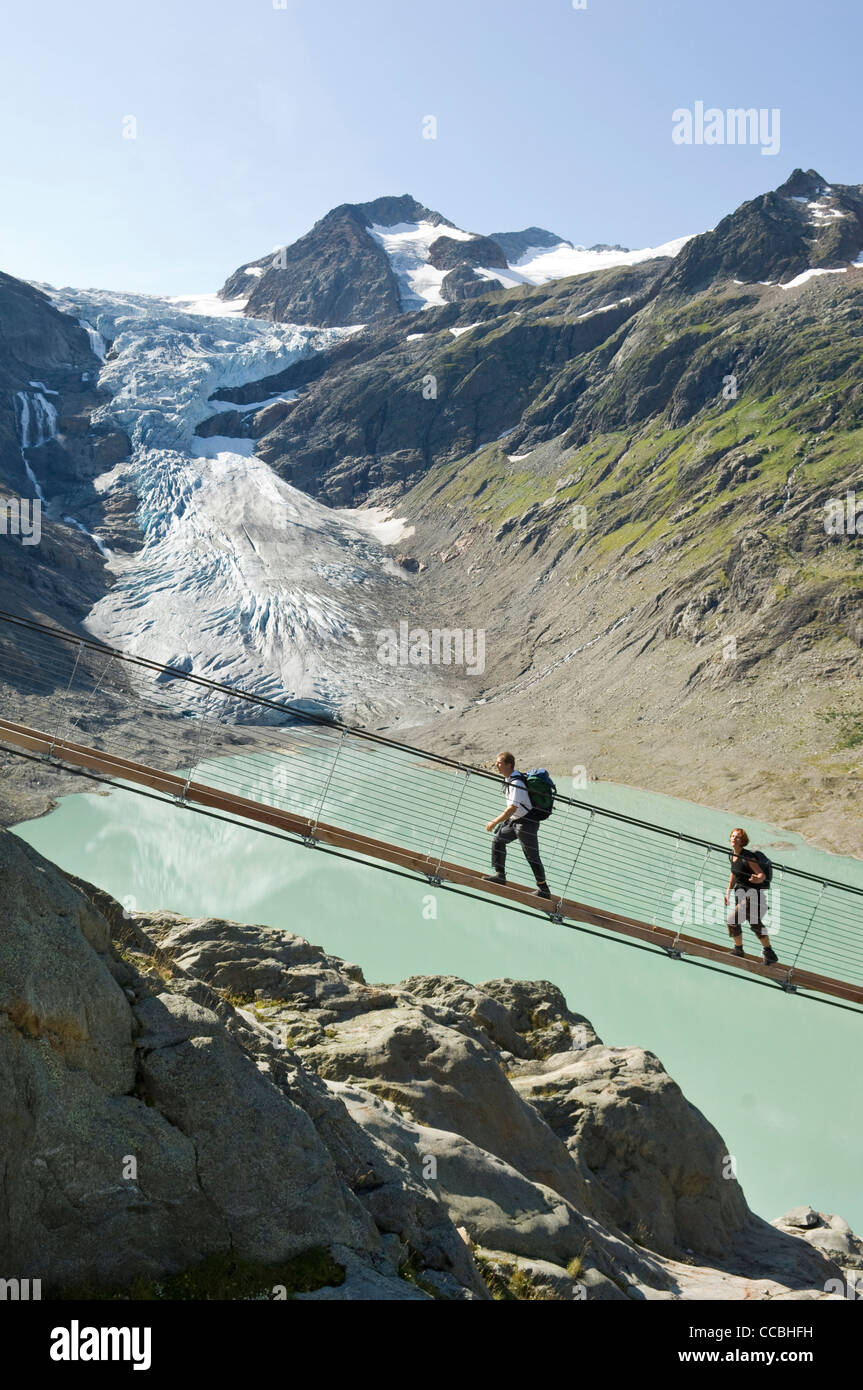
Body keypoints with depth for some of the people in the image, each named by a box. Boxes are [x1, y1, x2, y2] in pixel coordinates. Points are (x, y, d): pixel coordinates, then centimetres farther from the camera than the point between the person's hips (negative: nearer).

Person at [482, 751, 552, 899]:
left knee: (532, 856, -2)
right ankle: (499, 874, 16)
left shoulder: (516, 783, -24)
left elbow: (512, 808, -28)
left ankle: (543, 890, 7)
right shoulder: (509, 779, 6)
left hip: (527, 822, -10)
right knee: (498, 840, 9)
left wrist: (495, 822, -23)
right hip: (516, 820, 10)